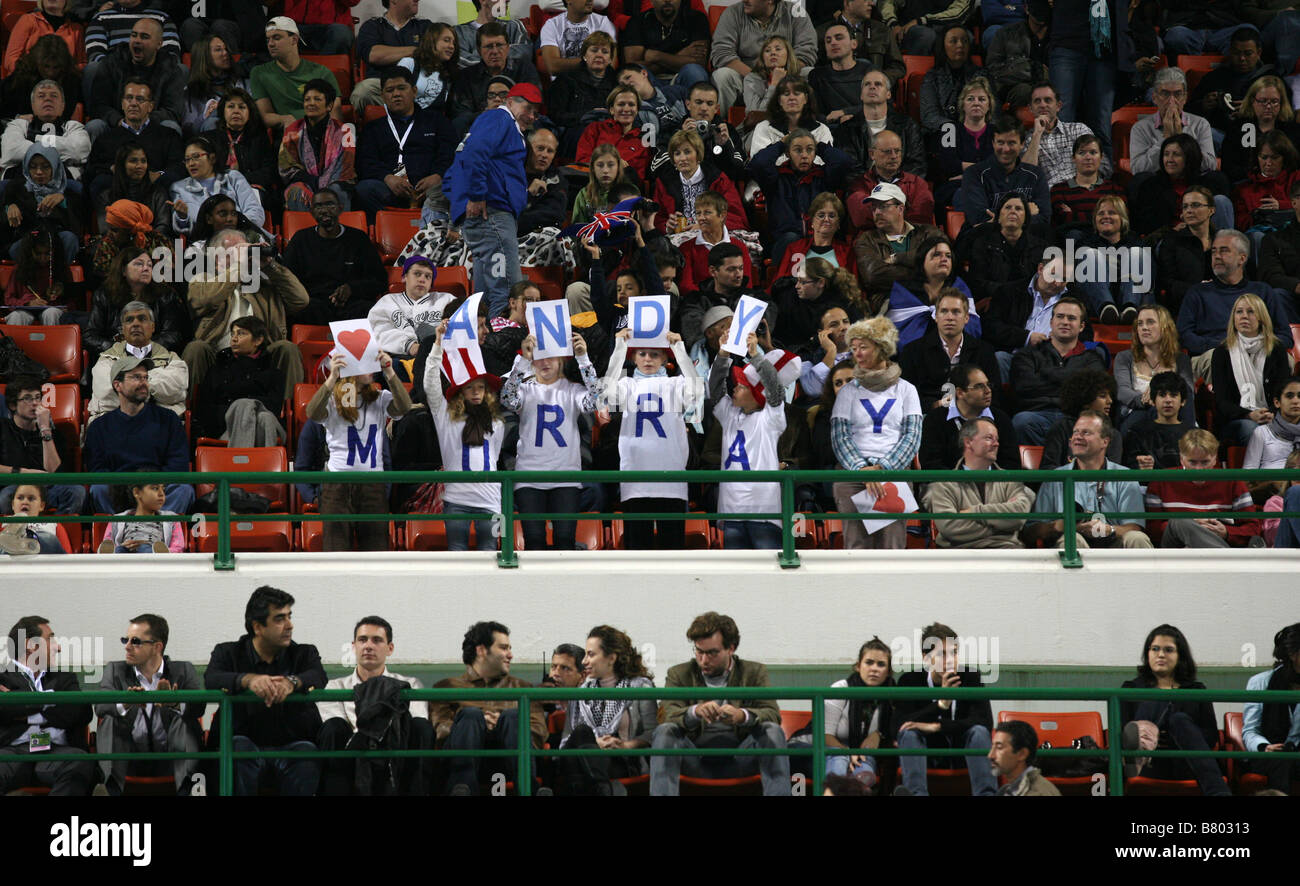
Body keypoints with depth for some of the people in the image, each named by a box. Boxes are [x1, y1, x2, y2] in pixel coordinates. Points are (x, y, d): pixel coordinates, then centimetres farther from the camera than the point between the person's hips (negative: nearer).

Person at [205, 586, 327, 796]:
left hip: (291, 743, 1)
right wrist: (249, 680, -35)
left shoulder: (304, 653, 12)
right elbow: (211, 680, -14)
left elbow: (318, 678, -12)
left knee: (307, 753, -31)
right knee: (239, 747, -33)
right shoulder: (228, 653, 8)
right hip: (249, 742, -1)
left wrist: (292, 682, -36)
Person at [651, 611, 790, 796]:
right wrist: (695, 711, -33)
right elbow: (668, 716, -8)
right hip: (696, 762, 0)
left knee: (772, 731, -25)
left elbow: (773, 715, -6)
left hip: (737, 761, 0)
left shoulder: (754, 672, 9)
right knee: (664, 731, -27)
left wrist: (742, 716, -29)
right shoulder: (679, 674, 9)